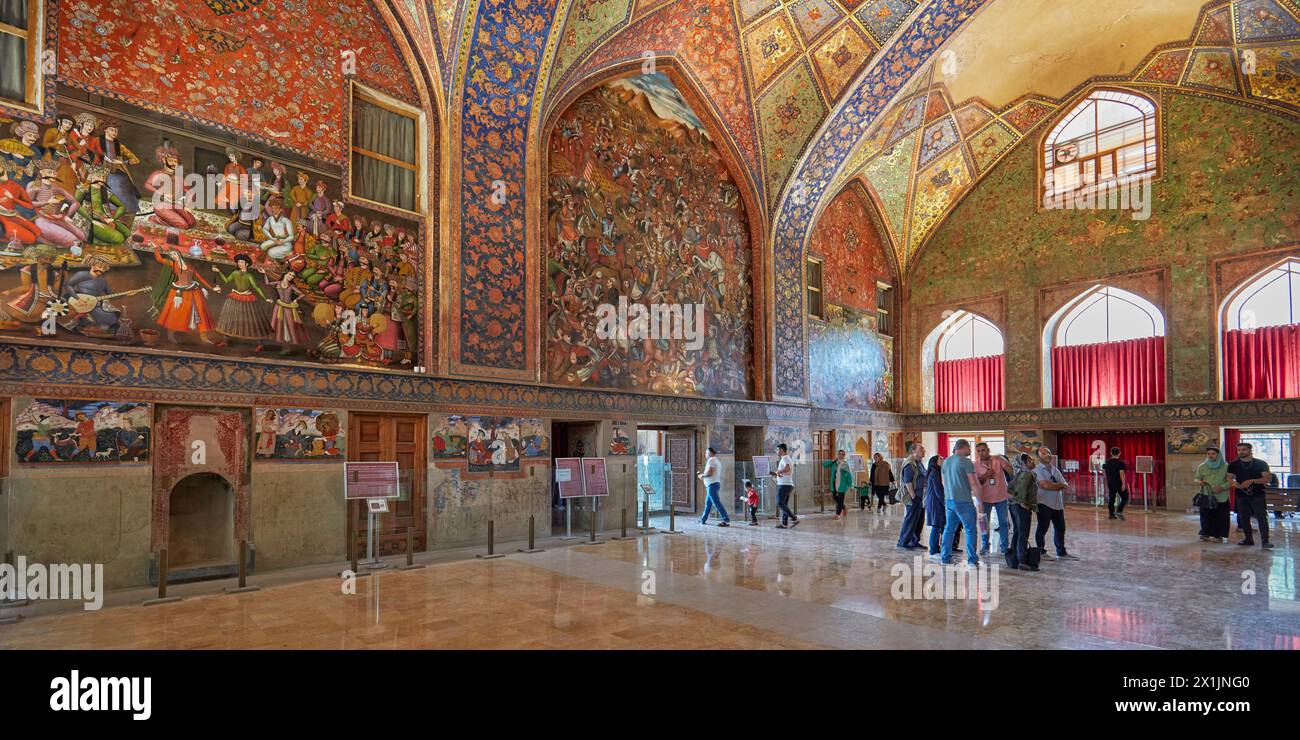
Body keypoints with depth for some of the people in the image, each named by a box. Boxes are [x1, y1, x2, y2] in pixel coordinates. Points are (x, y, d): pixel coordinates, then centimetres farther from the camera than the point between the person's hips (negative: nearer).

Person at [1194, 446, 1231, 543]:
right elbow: (1197, 478, 14)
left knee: (1220, 517, 0)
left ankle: (1218, 535, 11)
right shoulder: (1201, 467, 7)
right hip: (1205, 496, 1)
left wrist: (1222, 487, -13)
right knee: (1206, 516, 3)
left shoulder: (1226, 467, 2)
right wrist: (1199, 482, -9)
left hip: (1221, 497, -1)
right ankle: (1205, 534, 13)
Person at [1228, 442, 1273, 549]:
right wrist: (1236, 484, -16)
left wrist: (1252, 481, -19)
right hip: (1241, 496, 3)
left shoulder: (1261, 464, 0)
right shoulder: (1233, 465, 6)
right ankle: (1249, 539, 17)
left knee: (1261, 517, -9)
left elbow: (1267, 478, -5)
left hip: (1258, 495, -3)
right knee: (1244, 518, 7)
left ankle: (1265, 541, -8)